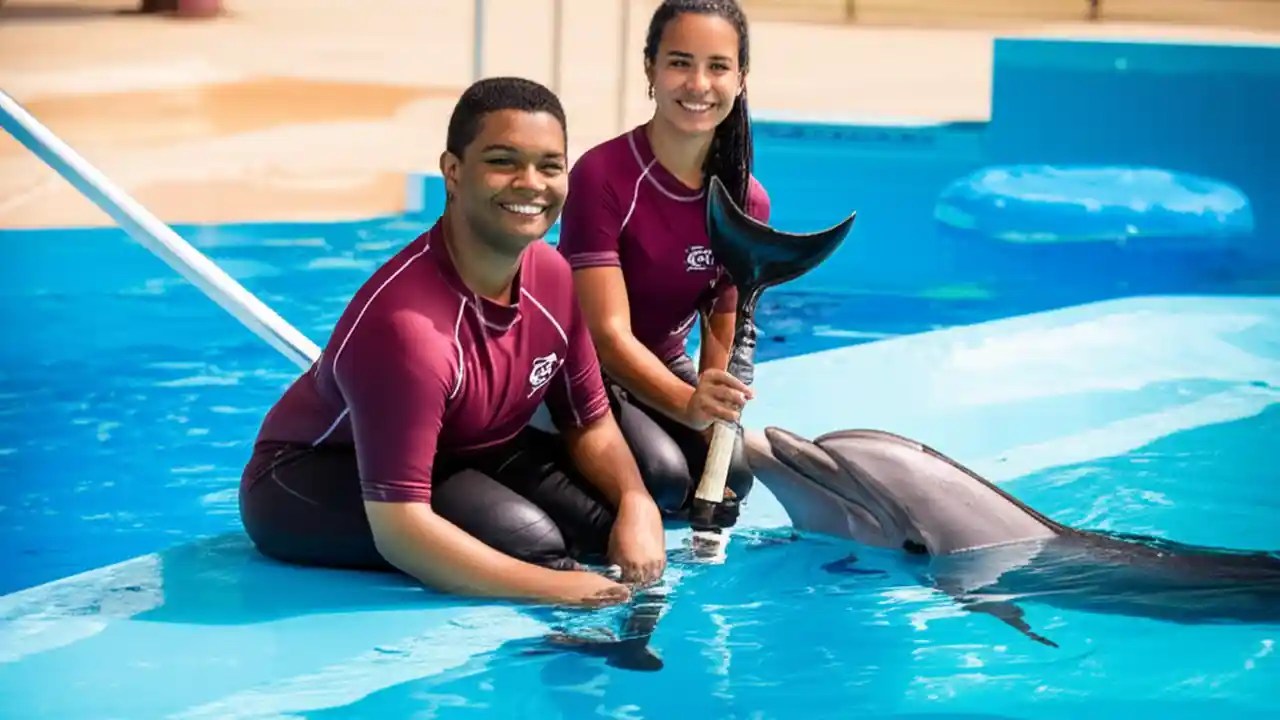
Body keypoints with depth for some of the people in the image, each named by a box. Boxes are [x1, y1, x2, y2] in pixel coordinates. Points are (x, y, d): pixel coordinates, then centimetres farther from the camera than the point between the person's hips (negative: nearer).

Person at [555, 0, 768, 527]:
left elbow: (722, 345, -2)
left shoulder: (747, 202, -7)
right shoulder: (602, 176, -24)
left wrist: (719, 421, -21)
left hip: (665, 369, 5)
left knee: (733, 475, -22)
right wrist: (689, 405, -47)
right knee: (663, 475, -29)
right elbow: (608, 336, -29)